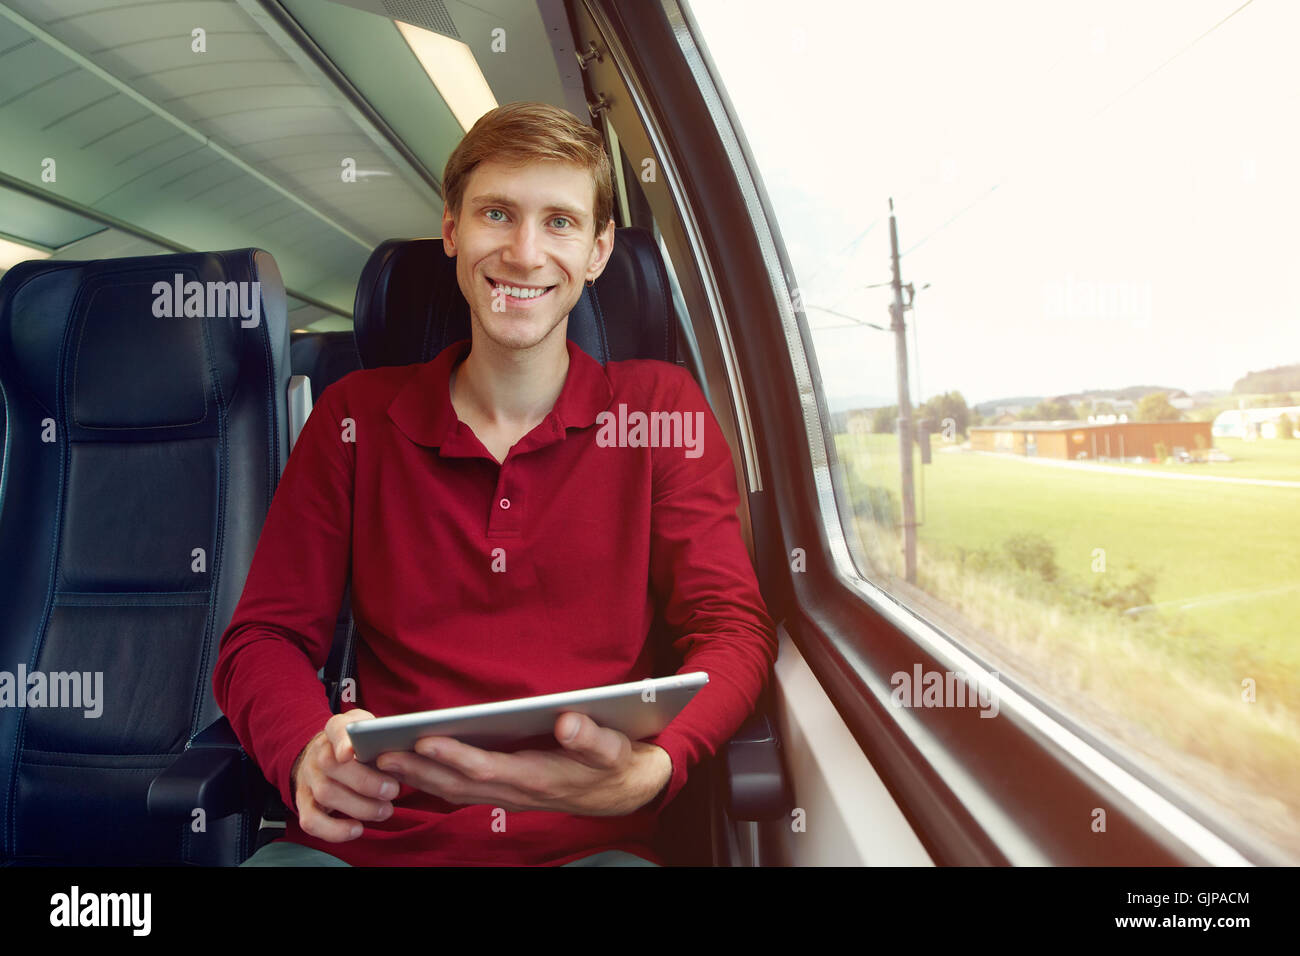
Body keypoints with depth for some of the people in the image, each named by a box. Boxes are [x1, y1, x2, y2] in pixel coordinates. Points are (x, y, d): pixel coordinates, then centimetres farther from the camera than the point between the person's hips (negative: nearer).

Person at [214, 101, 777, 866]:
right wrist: (310, 751, -17)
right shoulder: (356, 417, 7)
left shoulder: (661, 409, 4)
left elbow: (733, 629, -3)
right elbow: (263, 638, 7)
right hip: (375, 834, 1)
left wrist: (648, 772, -24)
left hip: (588, 839, 0)